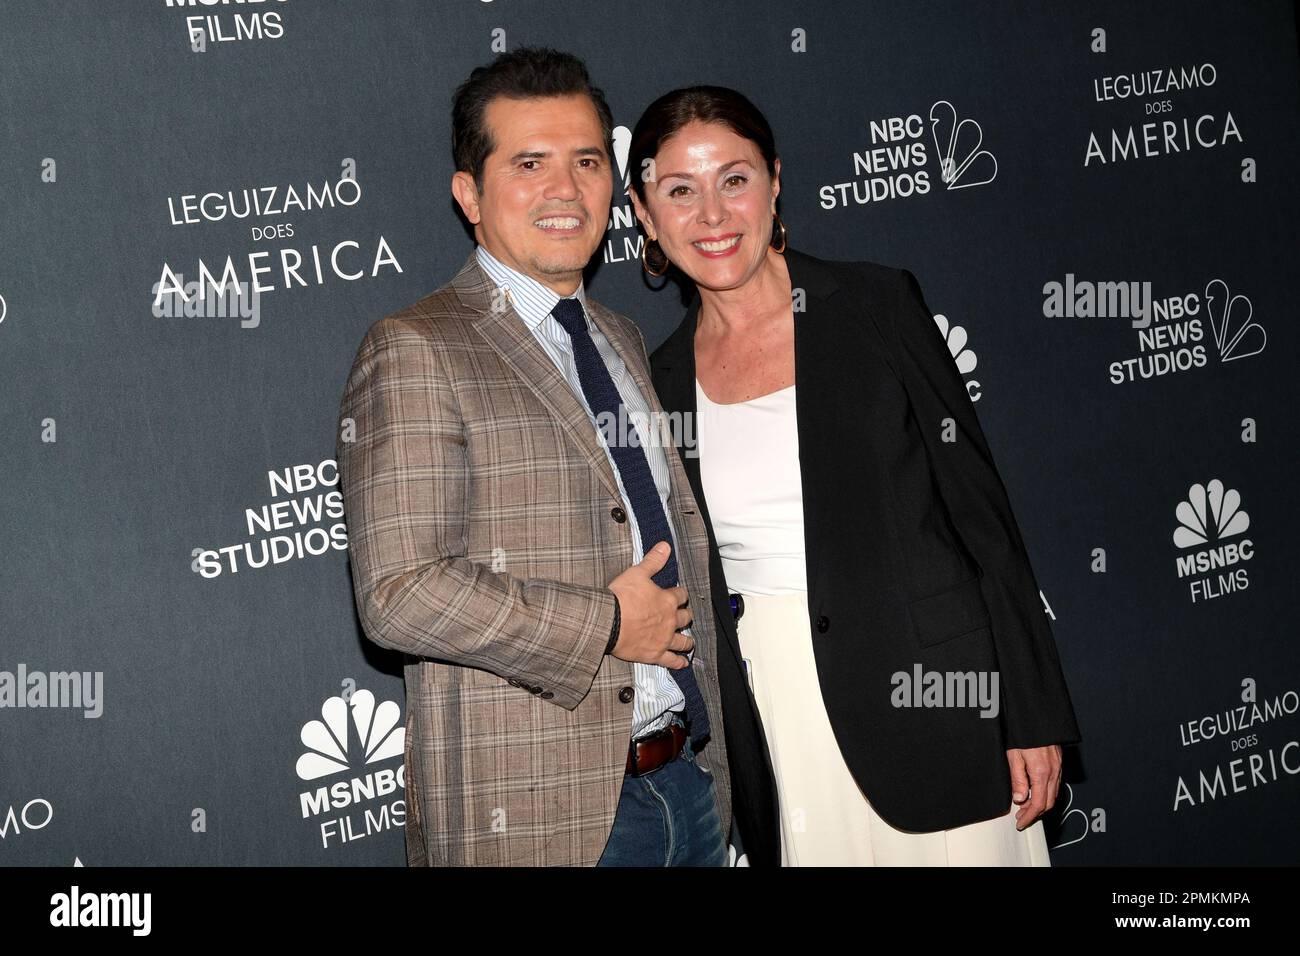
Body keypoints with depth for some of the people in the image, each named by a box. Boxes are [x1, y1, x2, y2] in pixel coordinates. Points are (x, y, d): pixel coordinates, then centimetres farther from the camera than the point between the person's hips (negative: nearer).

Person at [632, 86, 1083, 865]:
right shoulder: (664, 380, 6)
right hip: (767, 731, 3)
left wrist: (1033, 715, -7)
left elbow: (978, 504, -4)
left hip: (922, 701, -3)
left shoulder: (877, 306, -4)